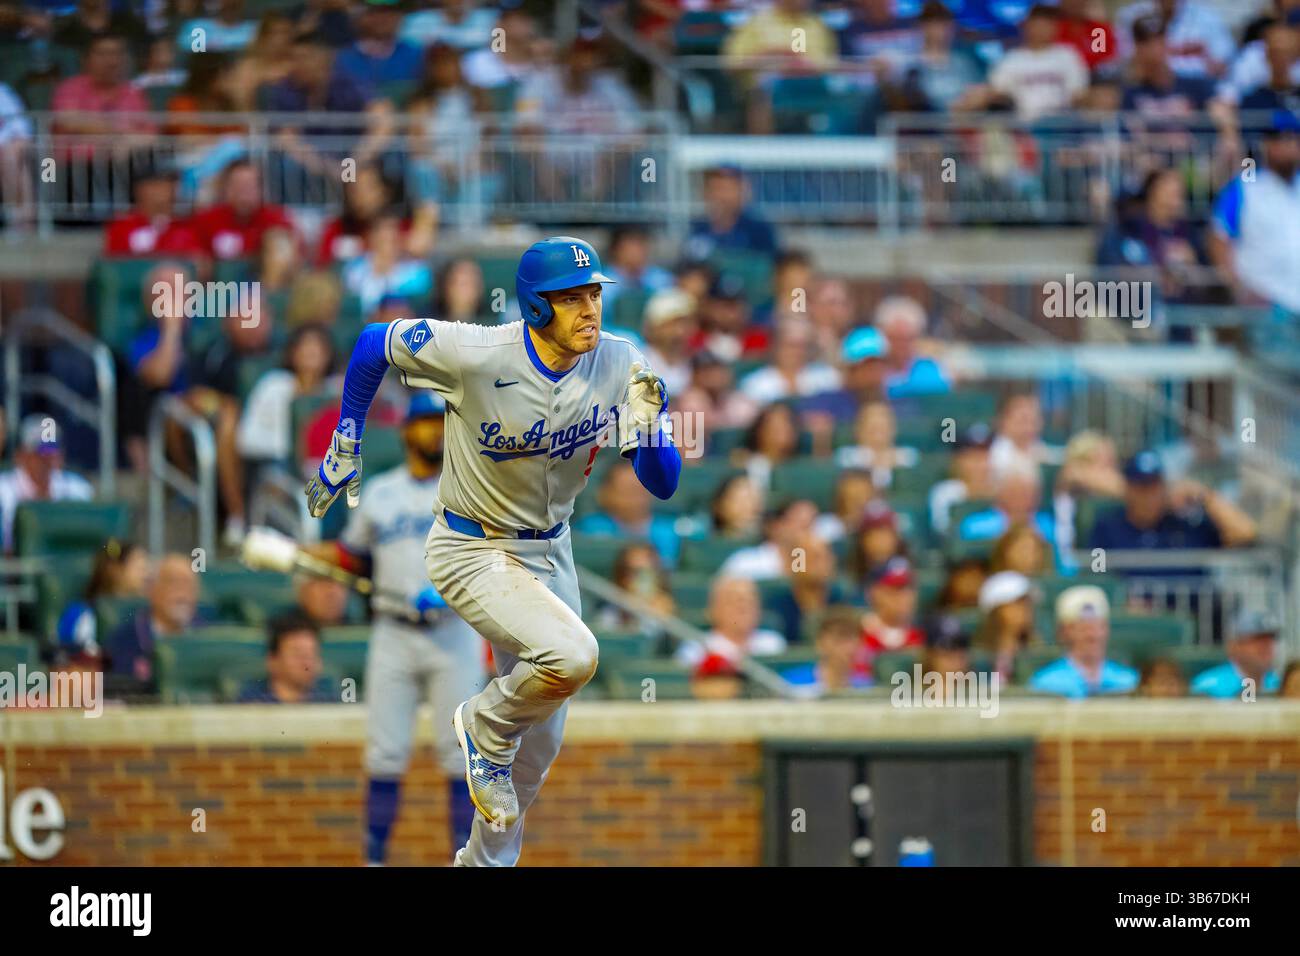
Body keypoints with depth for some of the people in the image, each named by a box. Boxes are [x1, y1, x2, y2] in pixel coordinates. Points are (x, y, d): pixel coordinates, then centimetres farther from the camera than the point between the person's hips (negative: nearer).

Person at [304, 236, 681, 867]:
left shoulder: (620, 366, -13)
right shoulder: (477, 355, -26)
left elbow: (663, 486, -10)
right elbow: (374, 342, -9)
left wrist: (644, 427, -31)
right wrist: (344, 446, -2)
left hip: (550, 553, 6)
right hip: (472, 551, -6)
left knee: (539, 744, 15)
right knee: (572, 655, -31)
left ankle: (486, 862, 39)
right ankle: (487, 728, 0)